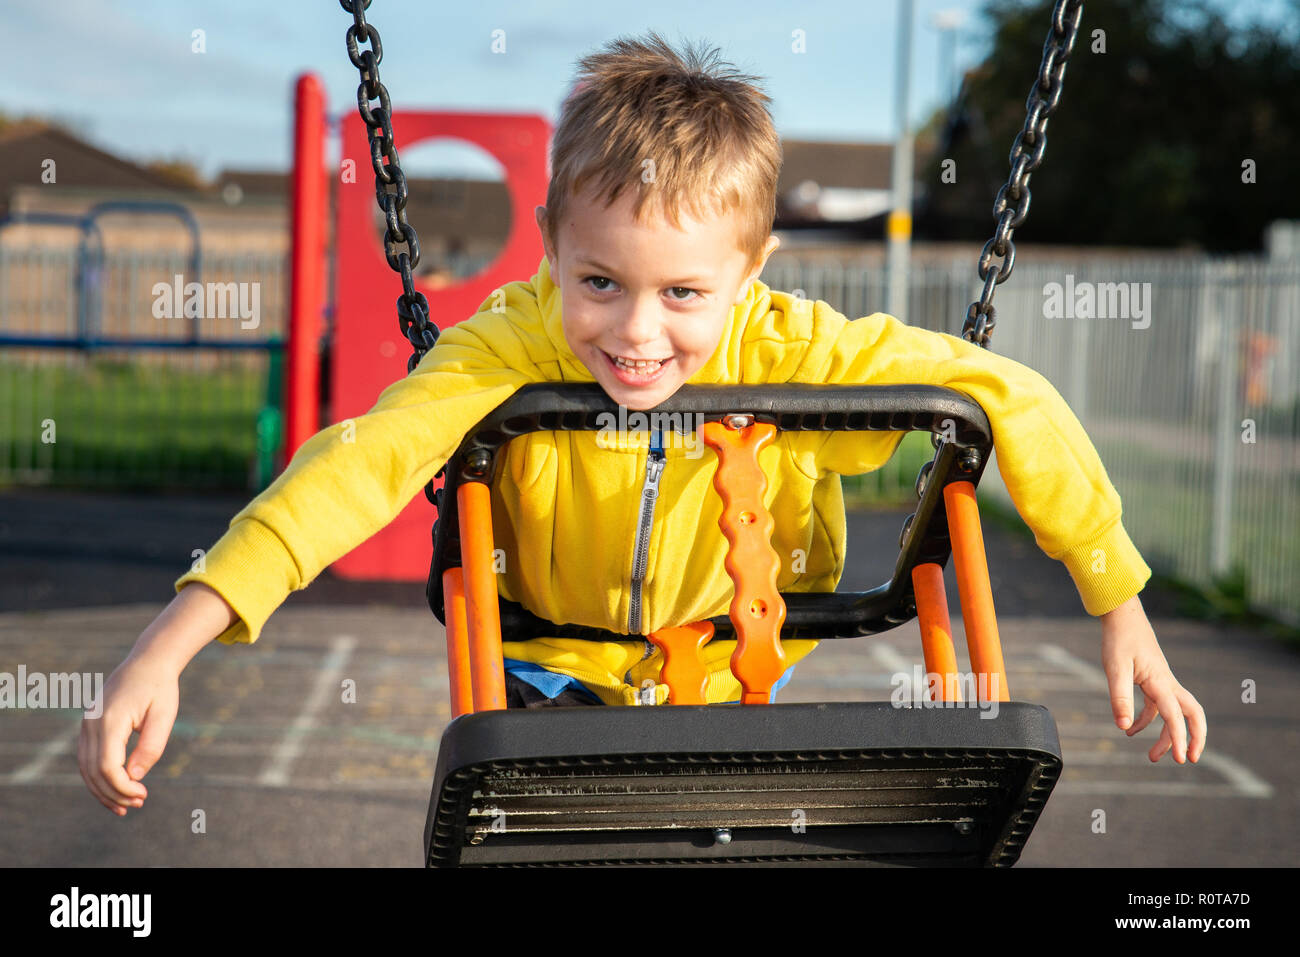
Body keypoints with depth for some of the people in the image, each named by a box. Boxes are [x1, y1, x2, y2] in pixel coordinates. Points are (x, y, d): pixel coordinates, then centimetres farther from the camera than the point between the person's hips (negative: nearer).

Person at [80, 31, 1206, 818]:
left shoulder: (796, 355, -26)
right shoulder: (513, 346, -27)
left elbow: (1009, 397, -21)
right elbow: (364, 460, -36)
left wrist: (1120, 605, -21)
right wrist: (171, 642, -45)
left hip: (733, 674, 0)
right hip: (553, 673, 0)